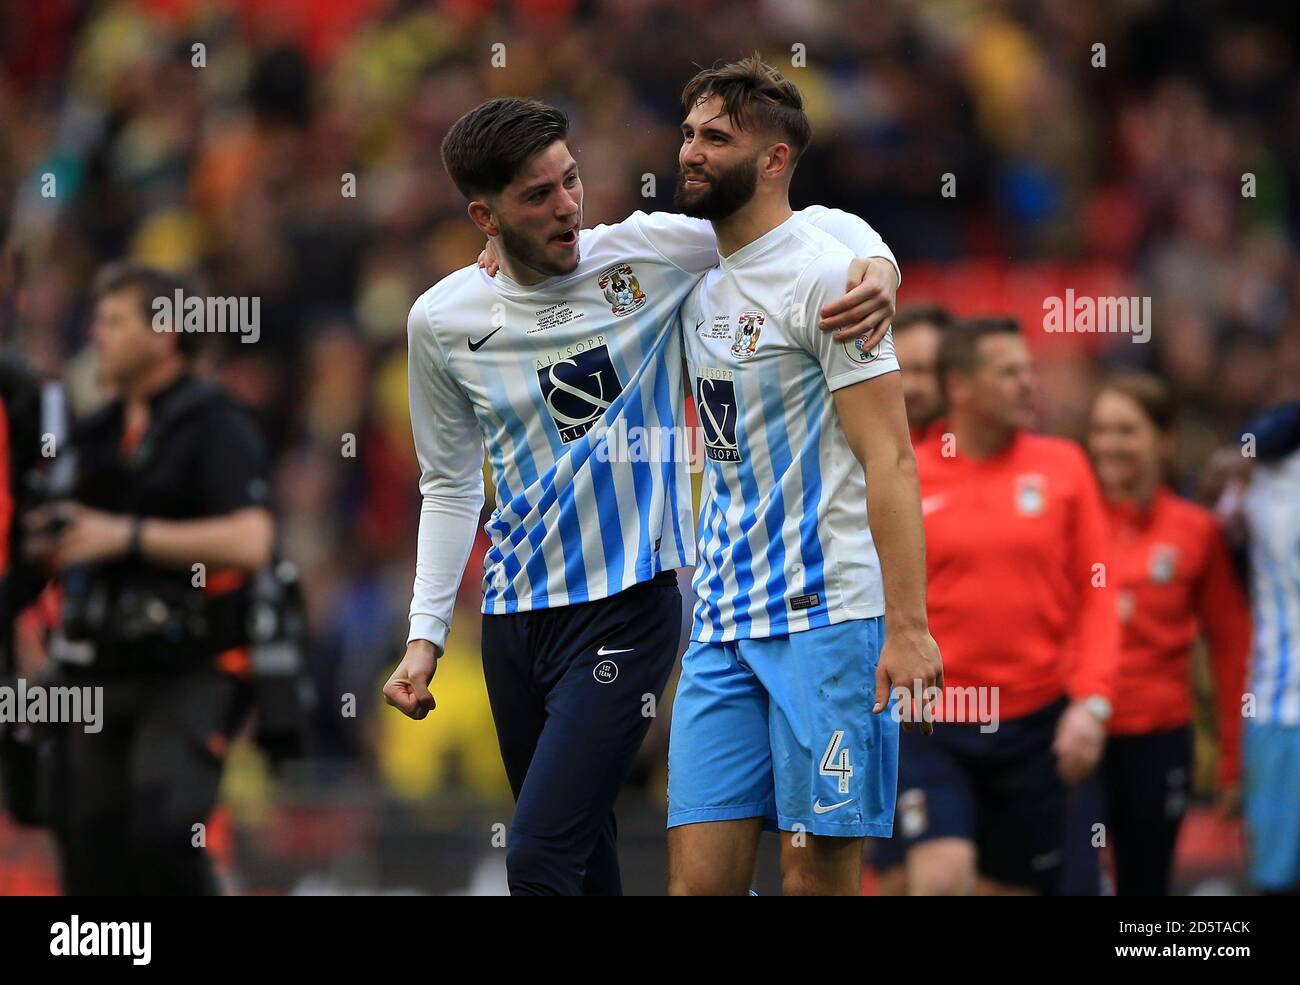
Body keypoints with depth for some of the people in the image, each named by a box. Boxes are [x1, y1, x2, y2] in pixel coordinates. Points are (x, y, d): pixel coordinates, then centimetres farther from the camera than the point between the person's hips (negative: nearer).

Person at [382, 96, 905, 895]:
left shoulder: (649, 252, -7)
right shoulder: (443, 321, 2)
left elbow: (811, 224, 1)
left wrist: (879, 266, -21)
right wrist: (427, 633, 9)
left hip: (627, 606, -4)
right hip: (513, 615, 4)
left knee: (540, 859, -17)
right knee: (584, 859, 10)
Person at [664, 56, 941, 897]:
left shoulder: (823, 276, -9)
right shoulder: (703, 284, 16)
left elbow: (889, 458, -13)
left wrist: (907, 629, -20)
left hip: (826, 615, -7)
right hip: (721, 625, 7)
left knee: (820, 879, -5)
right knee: (700, 879, 0)